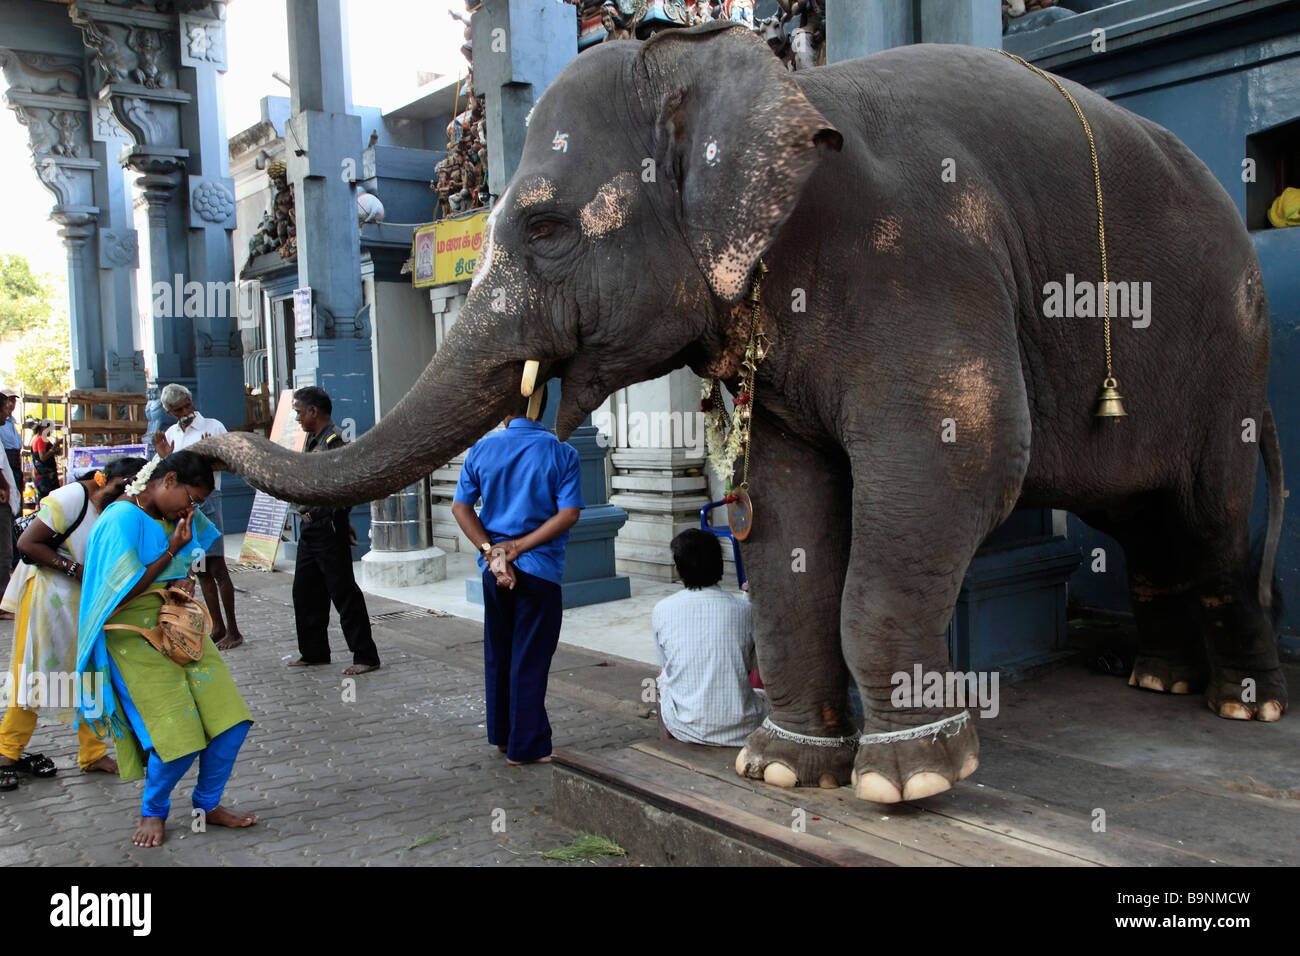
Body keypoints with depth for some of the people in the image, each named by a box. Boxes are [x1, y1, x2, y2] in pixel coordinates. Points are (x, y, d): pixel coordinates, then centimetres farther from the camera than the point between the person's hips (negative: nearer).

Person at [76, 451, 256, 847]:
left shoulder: (177, 513, 7)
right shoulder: (122, 519, -15)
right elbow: (123, 595, -17)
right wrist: (172, 550, -17)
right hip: (138, 639, -7)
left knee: (230, 720, 0)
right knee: (178, 739, -11)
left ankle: (208, 805, 20)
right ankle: (153, 811, 19)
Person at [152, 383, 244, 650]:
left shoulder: (213, 427, -1)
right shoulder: (169, 435, 16)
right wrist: (164, 458, 1)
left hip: (206, 499, -6)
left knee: (217, 568, -8)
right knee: (200, 570, 8)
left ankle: (233, 631, -4)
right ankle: (218, 627, 15)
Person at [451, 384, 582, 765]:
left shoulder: (483, 449, 1)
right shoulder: (561, 453, -7)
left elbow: (461, 507, -1)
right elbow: (569, 513, -14)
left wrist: (492, 550, -6)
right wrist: (519, 547, -12)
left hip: (493, 569, 4)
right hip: (539, 568, -4)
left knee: (498, 654, 18)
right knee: (530, 659, 4)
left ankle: (501, 734, 30)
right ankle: (526, 746, 10)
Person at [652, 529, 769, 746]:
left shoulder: (661, 610, -6)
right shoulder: (744, 609, -6)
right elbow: (750, 667, 9)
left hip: (686, 729, 0)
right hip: (741, 731, 1)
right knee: (765, 696, 33)